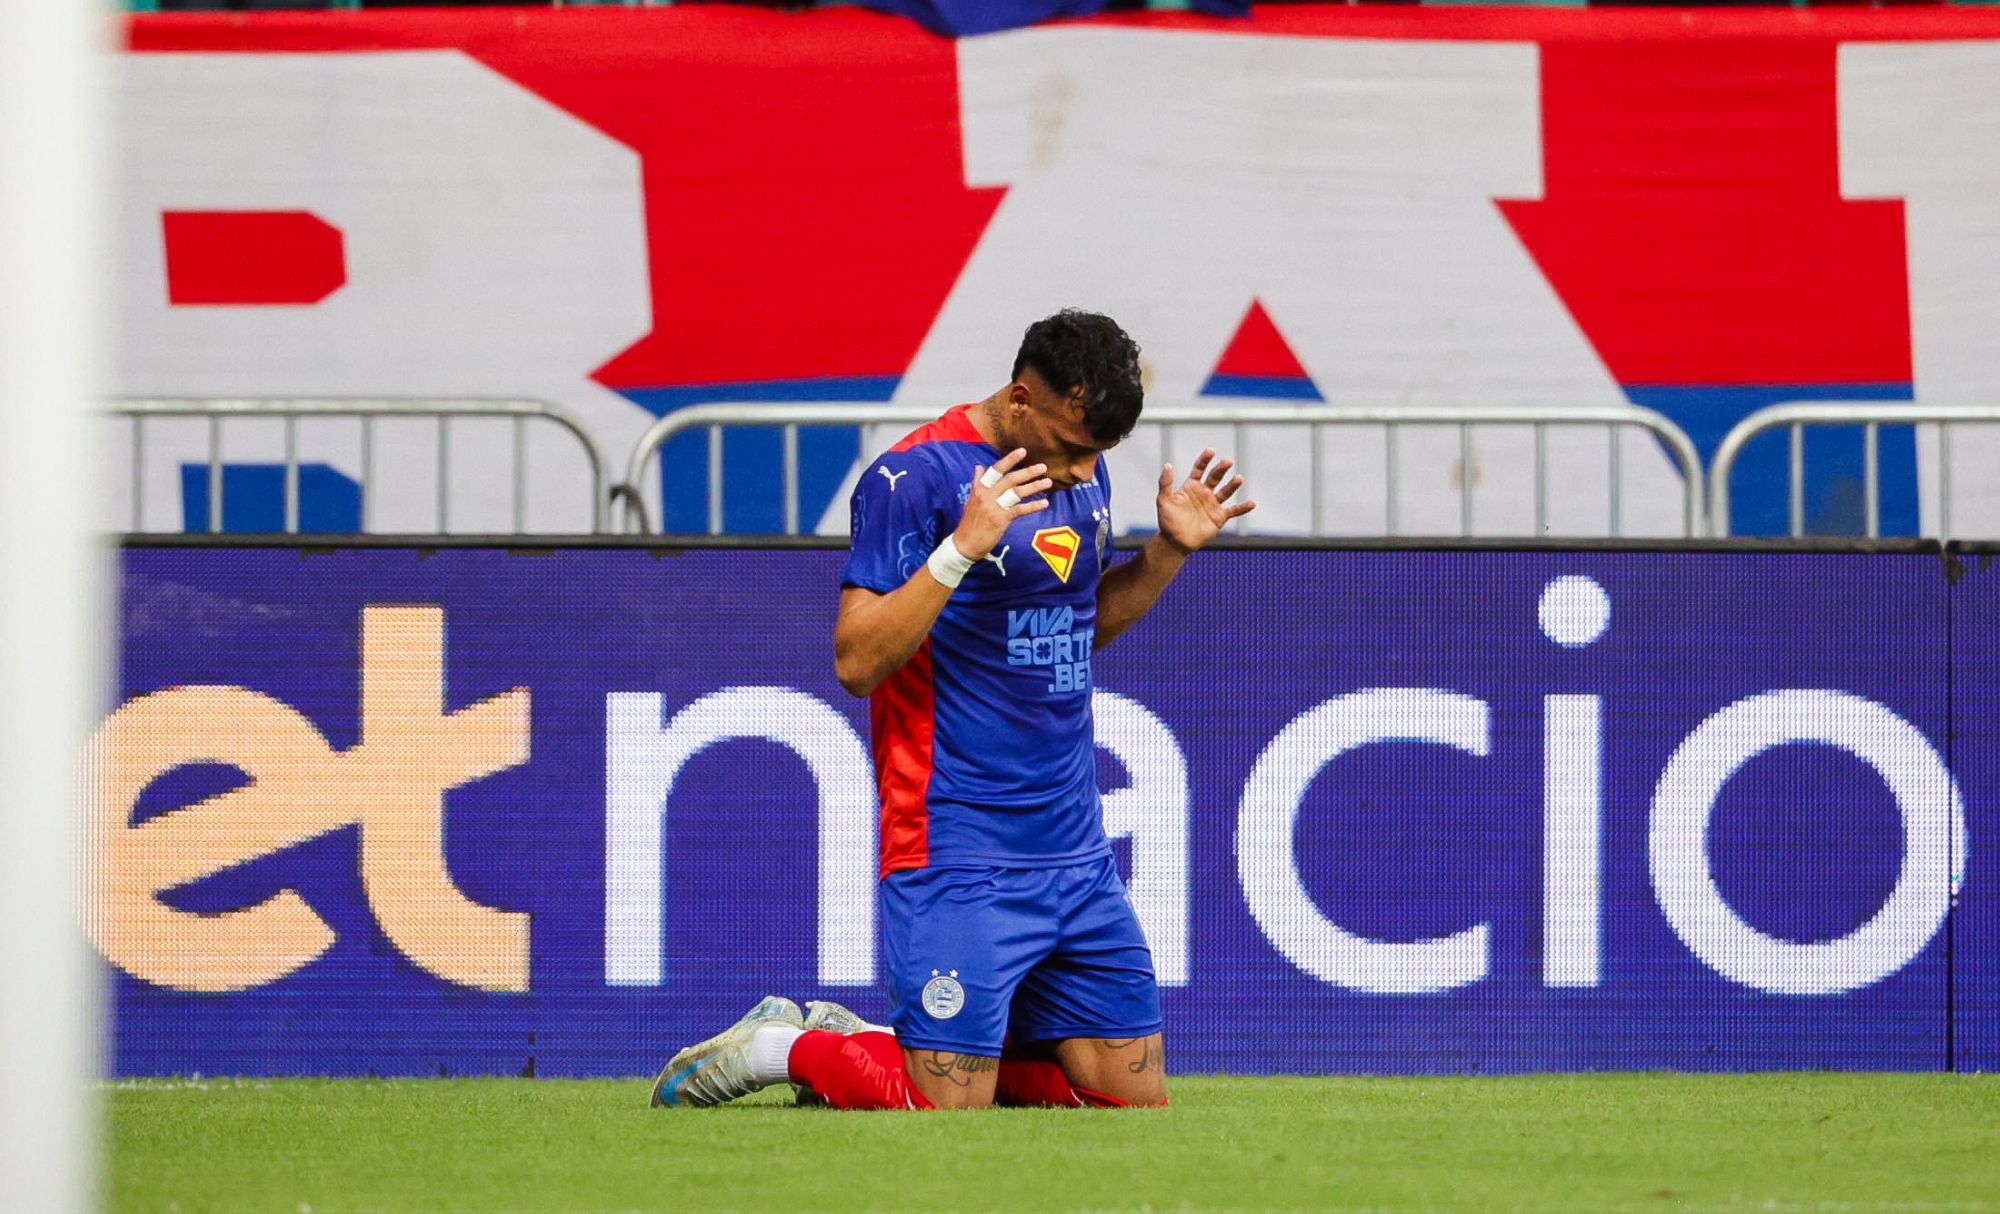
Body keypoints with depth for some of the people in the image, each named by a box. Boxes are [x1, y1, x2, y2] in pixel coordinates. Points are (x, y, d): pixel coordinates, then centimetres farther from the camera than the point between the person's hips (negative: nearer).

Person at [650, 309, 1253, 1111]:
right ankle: (784, 1051, 13)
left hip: (1076, 855, 8)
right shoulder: (915, 476, -12)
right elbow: (856, 662, -18)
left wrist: (1169, 549, 11)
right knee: (948, 1114, -15)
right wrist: (963, 546, -26)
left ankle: (858, 1040, 19)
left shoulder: (1082, 473, 11)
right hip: (959, 854, -8)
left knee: (1133, 1097, 5)